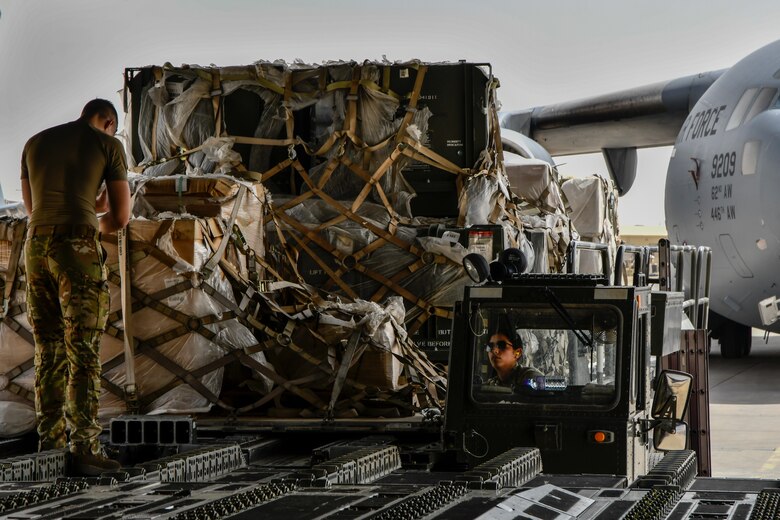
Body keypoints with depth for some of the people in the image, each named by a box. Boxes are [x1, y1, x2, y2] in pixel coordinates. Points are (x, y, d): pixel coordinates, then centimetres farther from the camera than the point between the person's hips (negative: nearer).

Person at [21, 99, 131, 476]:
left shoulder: (34, 144, 20)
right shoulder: (109, 145, 5)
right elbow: (121, 217, 3)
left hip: (36, 246, 5)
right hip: (78, 247, -5)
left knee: (48, 350, 13)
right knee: (83, 352, -5)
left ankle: (49, 444, 13)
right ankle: (83, 449, -11)